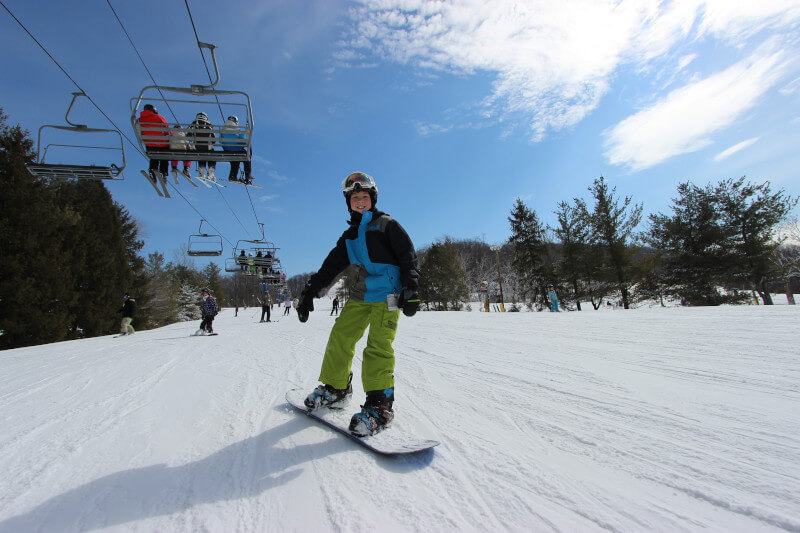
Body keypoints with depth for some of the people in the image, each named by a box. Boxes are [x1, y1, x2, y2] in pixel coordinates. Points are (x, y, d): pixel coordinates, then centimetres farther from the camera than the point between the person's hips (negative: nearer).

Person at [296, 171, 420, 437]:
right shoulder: (349, 236, 20)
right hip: (360, 295, 7)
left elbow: (409, 256, -4)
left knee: (378, 345, -16)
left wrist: (410, 290, -15)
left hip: (387, 295, -6)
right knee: (340, 336, 5)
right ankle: (336, 387, 23)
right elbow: (331, 266, 19)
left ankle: (380, 404, -11)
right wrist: (309, 291, 12)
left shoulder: (386, 224, 2)